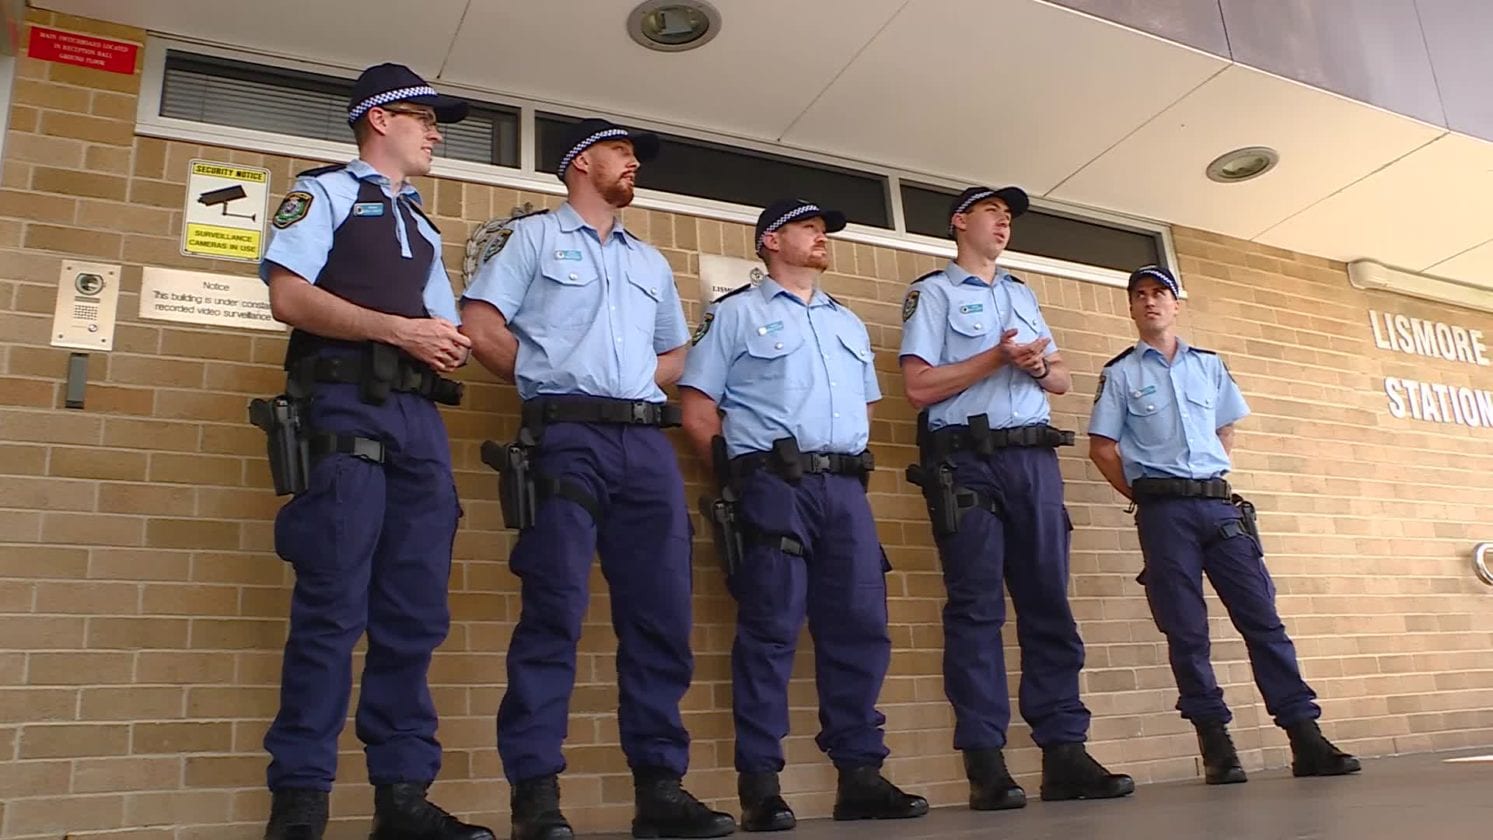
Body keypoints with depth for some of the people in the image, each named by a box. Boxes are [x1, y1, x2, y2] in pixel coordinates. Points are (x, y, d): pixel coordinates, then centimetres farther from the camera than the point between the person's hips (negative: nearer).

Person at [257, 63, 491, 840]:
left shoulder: (423, 228, 29)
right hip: (347, 409, -6)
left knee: (416, 615, 1)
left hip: (421, 419, 6)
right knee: (332, 610, -10)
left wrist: (452, 346, -1)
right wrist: (398, 330, -12)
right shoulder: (324, 191, 9)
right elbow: (289, 295, -5)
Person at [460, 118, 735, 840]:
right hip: (567, 437, -5)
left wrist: (632, 388, 10)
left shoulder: (650, 261, 28)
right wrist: (549, 382, 2)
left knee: (661, 614, 1)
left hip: (647, 441, 5)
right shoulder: (532, 236, 11)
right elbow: (480, 326, 0)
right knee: (554, 612, -10)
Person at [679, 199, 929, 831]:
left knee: (861, 627, 1)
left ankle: (860, 775, 9)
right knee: (770, 629, -8)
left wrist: (849, 465, 13)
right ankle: (759, 784, -3)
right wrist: (743, 475, -1)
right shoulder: (735, 313, 9)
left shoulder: (849, 322, 26)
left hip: (845, 487, 6)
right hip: (773, 485, -5)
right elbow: (698, 411, 2)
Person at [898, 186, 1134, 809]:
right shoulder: (932, 292, 6)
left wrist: (1038, 365, -1)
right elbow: (918, 385, -6)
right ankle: (985, 764, -5)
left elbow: (1063, 379, 21)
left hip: (1035, 457, 6)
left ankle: (1064, 752, 4)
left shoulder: (1022, 294, 26)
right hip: (966, 460, -6)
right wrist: (998, 357, -10)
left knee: (1049, 603, 1)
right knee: (977, 606, -7)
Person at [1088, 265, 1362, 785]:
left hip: (1218, 503, 3)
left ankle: (1306, 738, 1)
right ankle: (1216, 746, 3)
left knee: (1261, 615, -2)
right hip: (1164, 511, -3)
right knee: (1185, 630, -3)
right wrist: (1145, 496, 3)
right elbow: (1102, 447, 4)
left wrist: (1214, 480, 12)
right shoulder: (1120, 374, 6)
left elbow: (1226, 431, 24)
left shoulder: (1209, 365, 16)